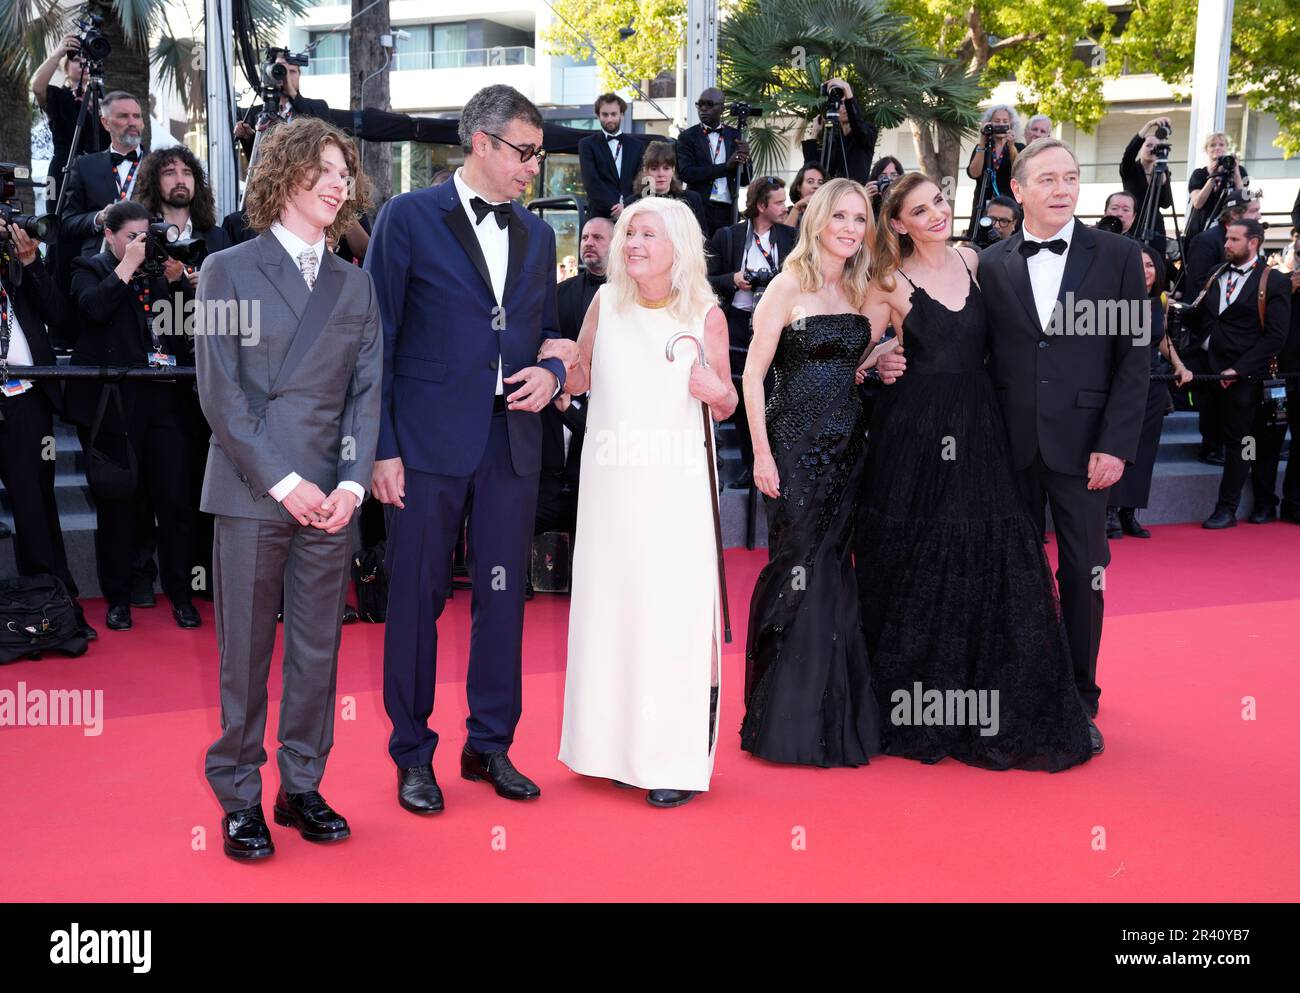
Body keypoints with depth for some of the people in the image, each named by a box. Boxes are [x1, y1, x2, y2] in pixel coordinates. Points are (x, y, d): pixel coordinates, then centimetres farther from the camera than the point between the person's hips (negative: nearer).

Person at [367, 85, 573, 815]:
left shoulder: (536, 234, 13)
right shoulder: (410, 218, -3)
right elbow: (378, 338, -5)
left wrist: (551, 372, -2)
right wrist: (383, 446, -10)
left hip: (512, 442, 5)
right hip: (429, 443, -5)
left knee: (504, 596, 10)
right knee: (417, 597, 4)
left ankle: (492, 744, 25)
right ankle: (413, 753, 18)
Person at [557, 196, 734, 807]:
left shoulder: (706, 316, -1)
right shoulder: (606, 302, 6)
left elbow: (724, 407, 7)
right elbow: (579, 378, 15)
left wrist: (715, 392, -14)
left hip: (675, 486, -3)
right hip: (610, 481, 3)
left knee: (675, 611, -4)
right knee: (611, 605, 8)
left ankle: (679, 759, 4)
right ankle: (620, 746, 22)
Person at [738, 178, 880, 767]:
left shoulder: (859, 292, 13)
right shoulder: (789, 286, -5)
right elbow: (753, 374, -9)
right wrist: (762, 452, -13)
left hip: (847, 447, 6)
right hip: (796, 446, -6)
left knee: (832, 572, 9)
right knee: (798, 569, -4)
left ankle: (833, 712, 20)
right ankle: (787, 717, 10)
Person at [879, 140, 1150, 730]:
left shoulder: (1117, 255, 0)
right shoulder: (991, 265, 5)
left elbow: (1134, 358, -2)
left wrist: (1115, 444, -10)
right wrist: (902, 363, -14)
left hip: (1083, 443, -1)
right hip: (1012, 442, 2)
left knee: (1083, 572, 6)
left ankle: (1079, 692, 22)